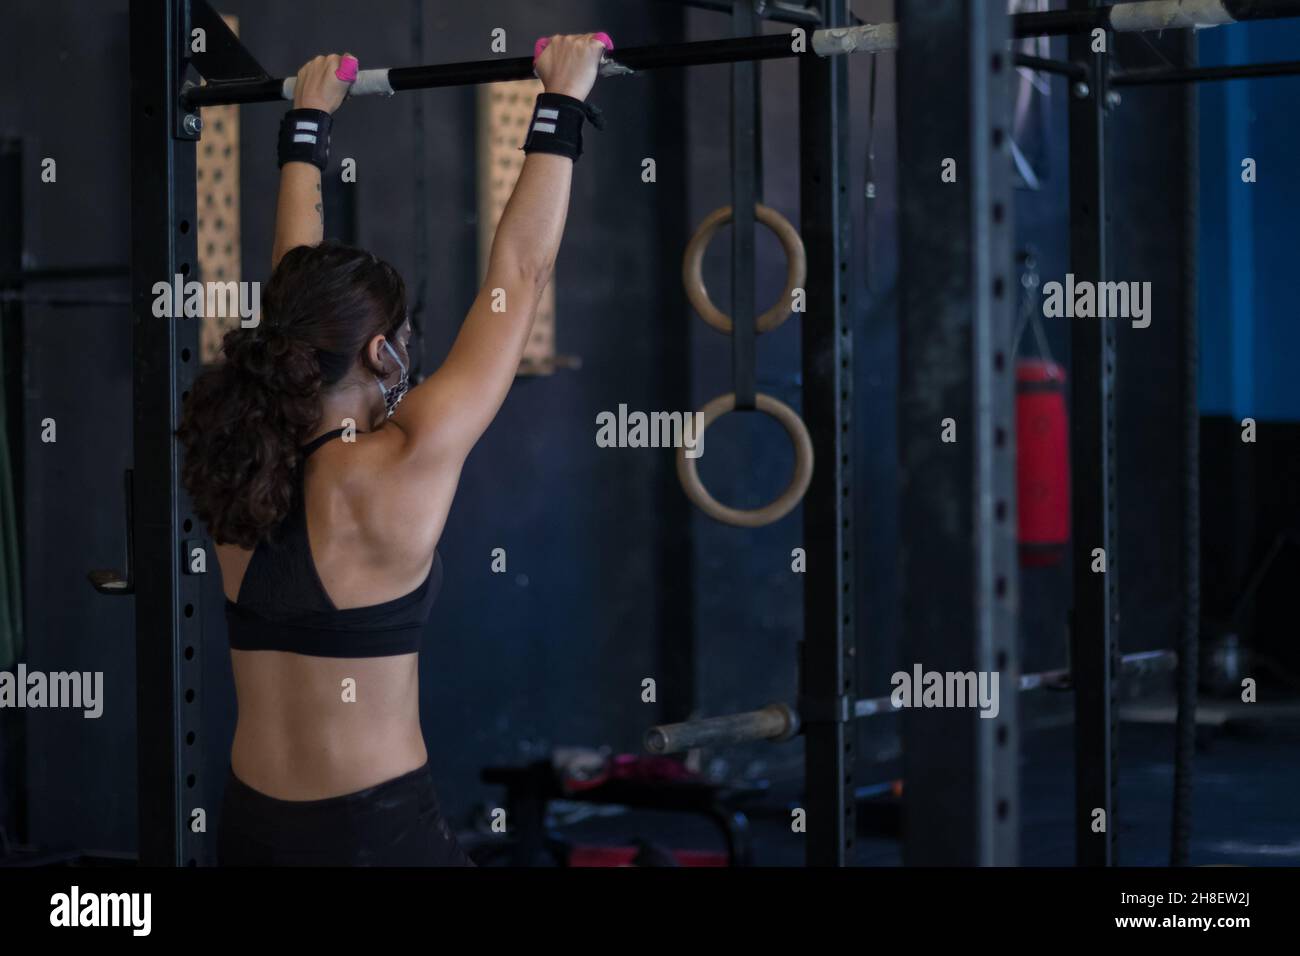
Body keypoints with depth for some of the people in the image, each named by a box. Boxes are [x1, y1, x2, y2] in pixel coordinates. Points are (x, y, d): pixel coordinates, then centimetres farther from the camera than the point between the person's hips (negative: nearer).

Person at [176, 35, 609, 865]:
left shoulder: (247, 469, 0)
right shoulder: (398, 476, -15)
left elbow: (297, 287, 15)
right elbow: (518, 277, -10)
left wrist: (308, 127, 25)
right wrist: (560, 112, -2)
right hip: (377, 832, -6)